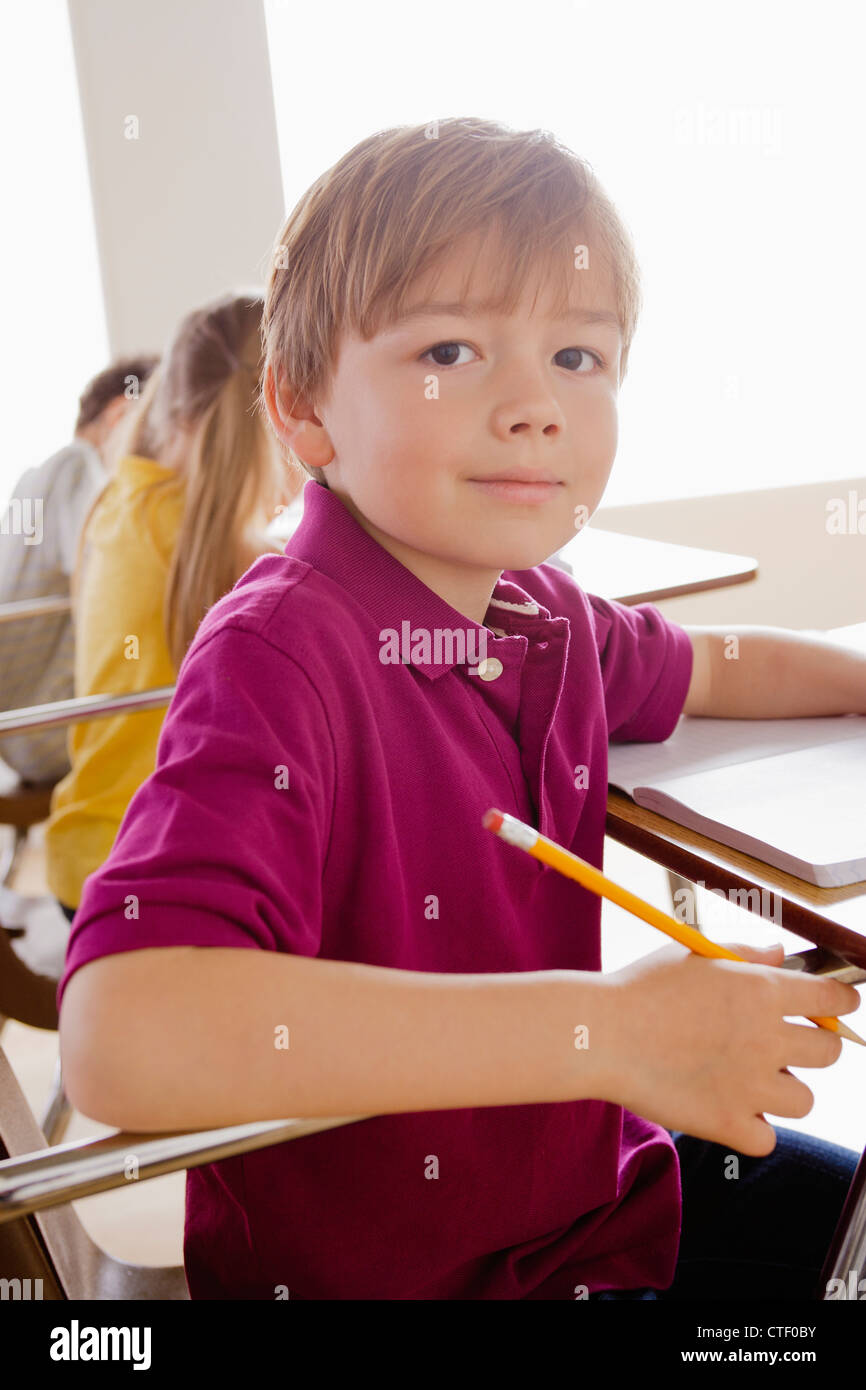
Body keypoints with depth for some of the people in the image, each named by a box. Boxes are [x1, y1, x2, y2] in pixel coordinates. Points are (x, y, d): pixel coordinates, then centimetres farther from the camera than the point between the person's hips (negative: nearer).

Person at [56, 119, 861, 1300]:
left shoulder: (544, 618, -2)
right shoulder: (277, 658, -25)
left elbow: (707, 671, 22)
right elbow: (121, 1038, -40)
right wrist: (610, 1032, -36)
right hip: (374, 1263, -7)